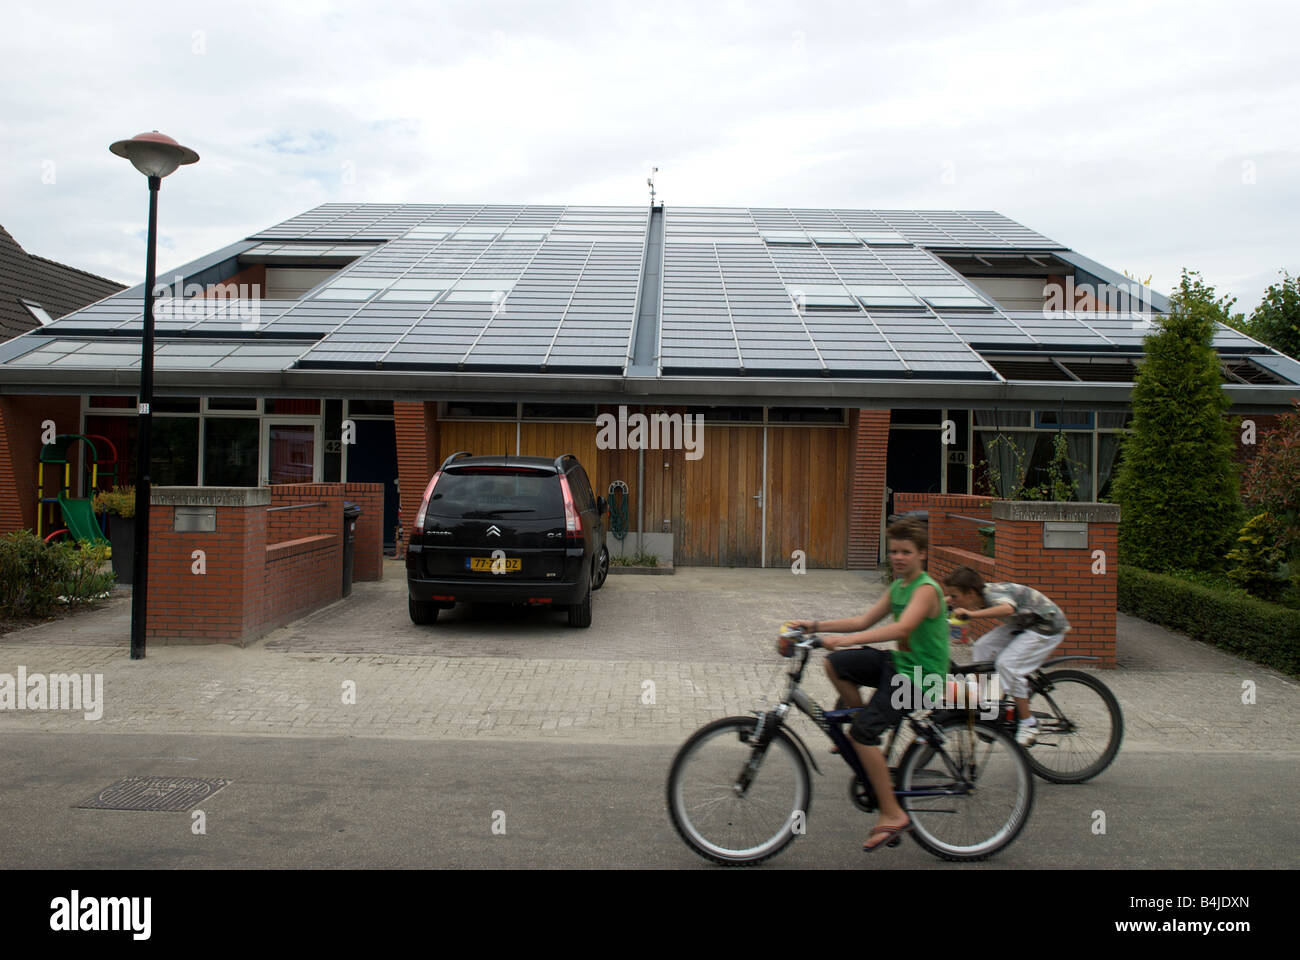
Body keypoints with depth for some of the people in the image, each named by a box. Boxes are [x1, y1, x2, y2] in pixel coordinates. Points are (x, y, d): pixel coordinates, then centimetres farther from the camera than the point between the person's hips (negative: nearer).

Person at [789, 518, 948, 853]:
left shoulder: (926, 589, -17)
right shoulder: (897, 587, 12)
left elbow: (902, 627, -33)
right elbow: (864, 620, 11)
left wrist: (849, 639, -43)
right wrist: (817, 626, 0)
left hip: (920, 675, -9)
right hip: (899, 662, 9)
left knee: (863, 729, -19)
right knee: (835, 664, -2)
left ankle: (893, 815, -9)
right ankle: (865, 737, 11)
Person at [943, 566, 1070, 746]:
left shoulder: (994, 594, -30)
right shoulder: (982, 593, -5)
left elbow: (1007, 609, -55)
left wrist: (971, 614, -60)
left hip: (1049, 626, -9)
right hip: (1024, 623, 9)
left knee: (1006, 664, -22)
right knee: (982, 648, -4)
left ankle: (1029, 724, -9)